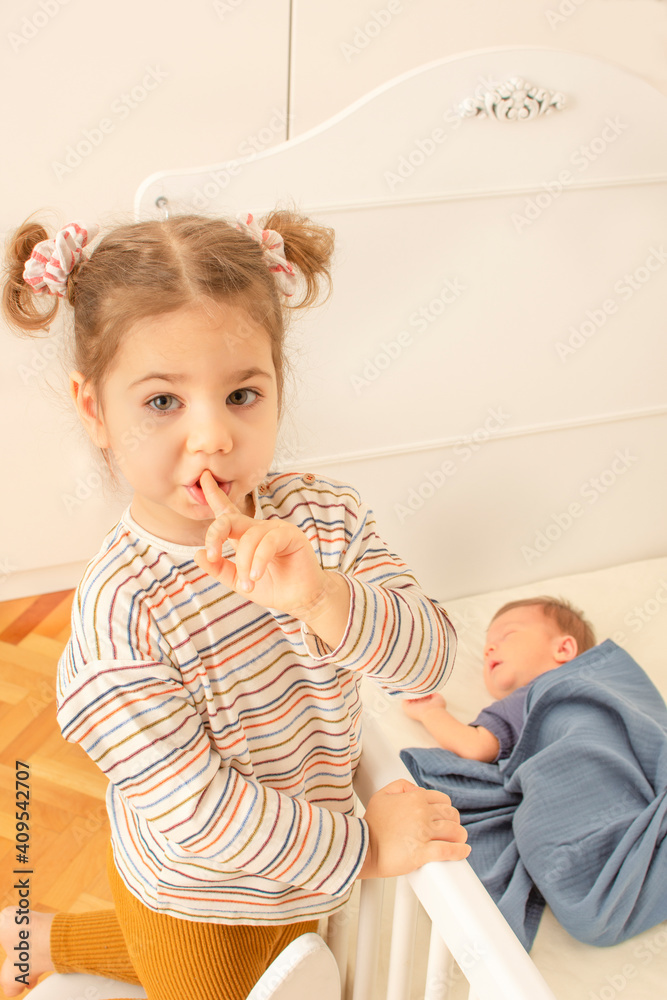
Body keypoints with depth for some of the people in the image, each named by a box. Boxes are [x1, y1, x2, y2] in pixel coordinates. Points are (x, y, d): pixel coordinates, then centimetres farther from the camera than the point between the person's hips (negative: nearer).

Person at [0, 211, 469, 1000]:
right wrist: (361, 845, -23)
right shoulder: (120, 611, -33)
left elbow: (430, 659, -24)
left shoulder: (322, 513, -18)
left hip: (295, 876, 6)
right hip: (192, 899, -5)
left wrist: (320, 597, -42)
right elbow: (195, 810, -29)